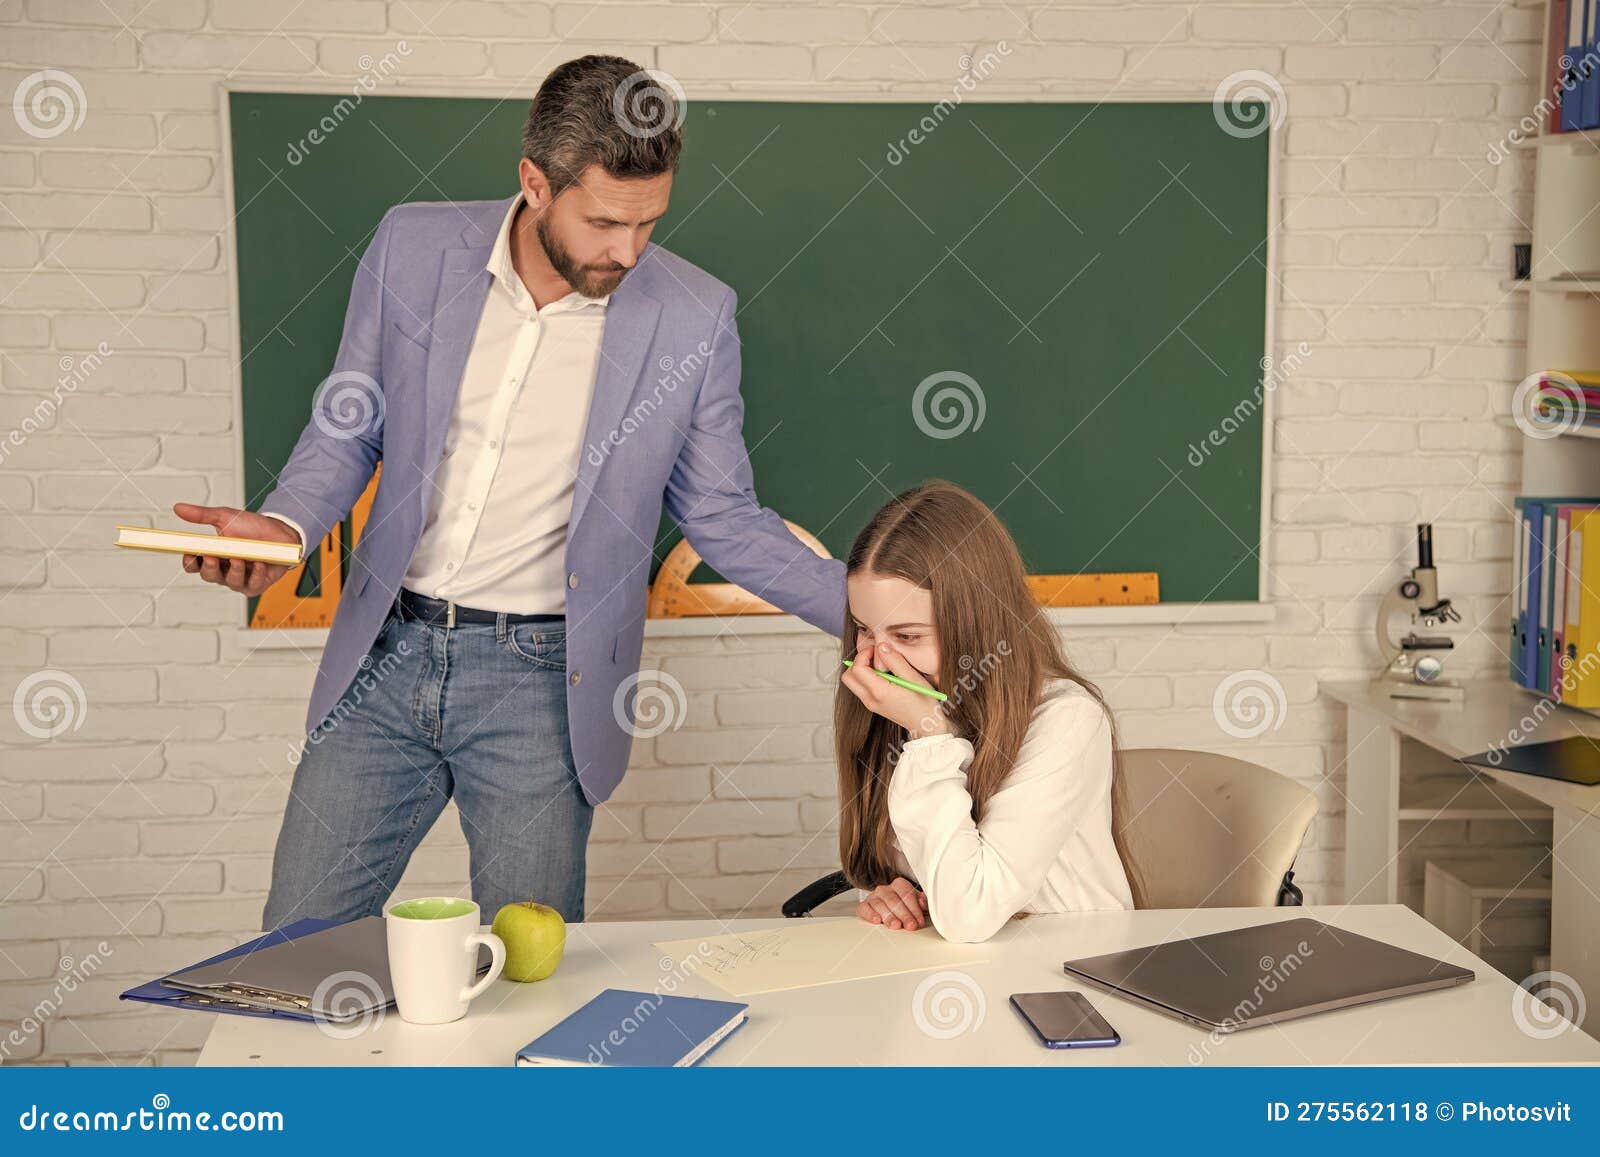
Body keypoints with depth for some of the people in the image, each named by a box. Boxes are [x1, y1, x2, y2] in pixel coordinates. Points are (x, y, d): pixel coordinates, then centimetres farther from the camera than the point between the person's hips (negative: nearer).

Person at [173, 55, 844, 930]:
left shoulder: (691, 317, -7)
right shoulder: (413, 248, -3)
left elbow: (721, 519, 2)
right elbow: (349, 427, 7)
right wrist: (285, 524, -13)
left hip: (538, 680, -2)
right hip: (387, 653, 2)